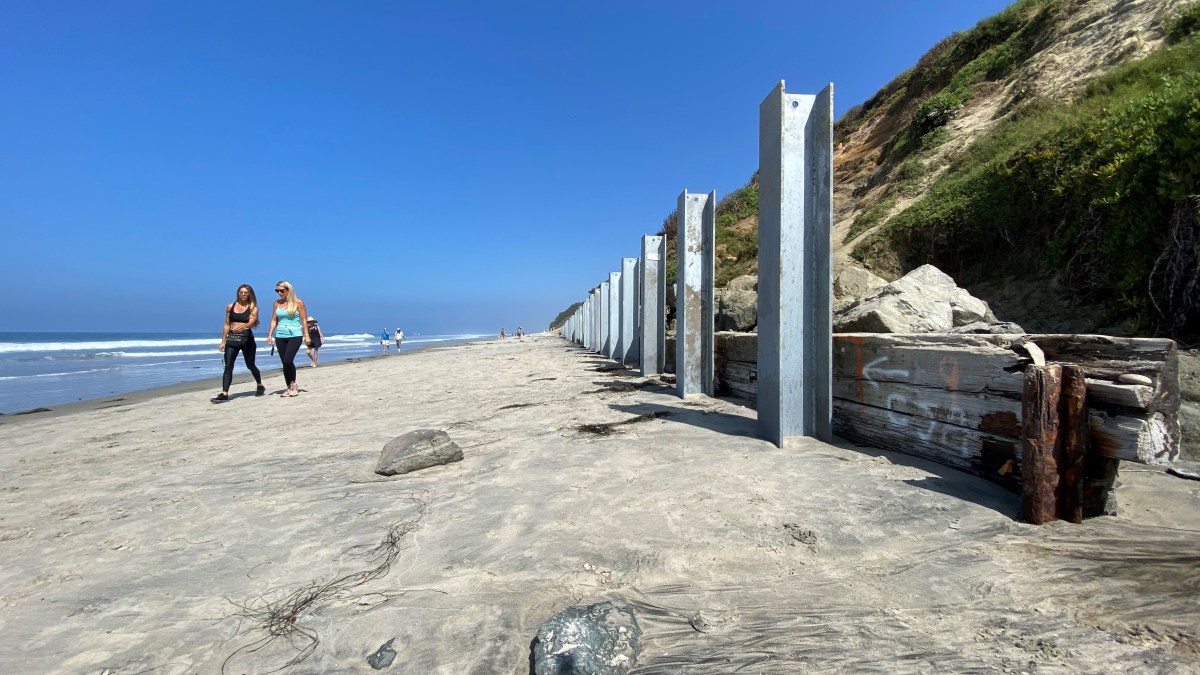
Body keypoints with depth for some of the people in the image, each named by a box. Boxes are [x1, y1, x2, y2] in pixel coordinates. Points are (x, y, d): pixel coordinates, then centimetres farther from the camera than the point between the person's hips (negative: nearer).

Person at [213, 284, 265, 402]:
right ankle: (224, 394, -10)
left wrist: (243, 326, -38)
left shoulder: (253, 307, 1)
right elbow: (227, 325, 12)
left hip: (247, 338, -2)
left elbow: (252, 321, -16)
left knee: (250, 365, 10)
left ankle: (260, 386, 31)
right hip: (231, 338, 2)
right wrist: (223, 341, 9)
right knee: (228, 366, -7)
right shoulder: (230, 307, 9)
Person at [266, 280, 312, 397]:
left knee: (288, 360, -16)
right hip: (280, 336, 5)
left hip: (295, 335, -5)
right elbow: (274, 320, 12)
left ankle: (293, 385, 0)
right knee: (284, 362, 5)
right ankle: (289, 387, 13)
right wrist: (270, 335, 3)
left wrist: (306, 335, -7)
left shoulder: (298, 302, -2)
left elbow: (304, 320, -2)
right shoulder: (277, 303, 9)